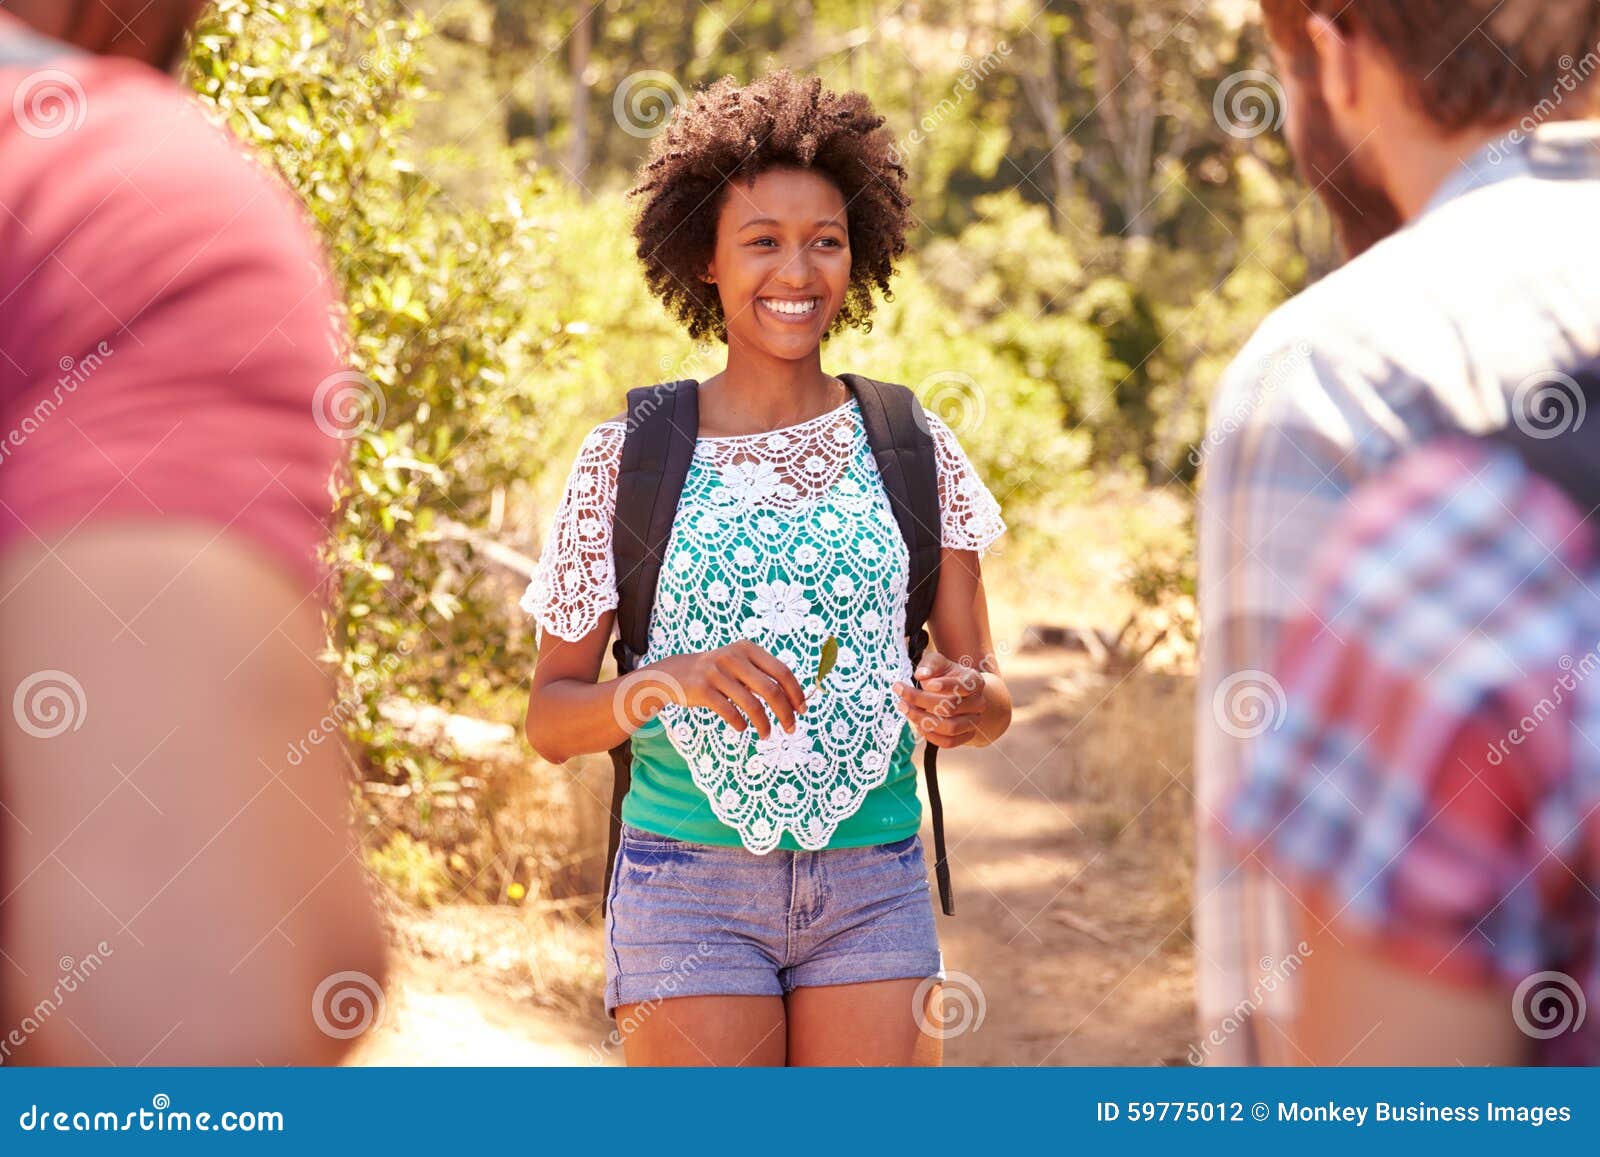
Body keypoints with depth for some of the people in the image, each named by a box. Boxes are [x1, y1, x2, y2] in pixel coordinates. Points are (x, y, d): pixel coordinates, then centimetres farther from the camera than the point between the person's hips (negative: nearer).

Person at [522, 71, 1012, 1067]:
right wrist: (667, 682, -20)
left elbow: (993, 699, 7)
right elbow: (551, 720, 0)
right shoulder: (628, 459, 0)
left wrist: (965, 703, -16)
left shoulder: (913, 451, 5)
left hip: (873, 884, 2)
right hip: (692, 884, -2)